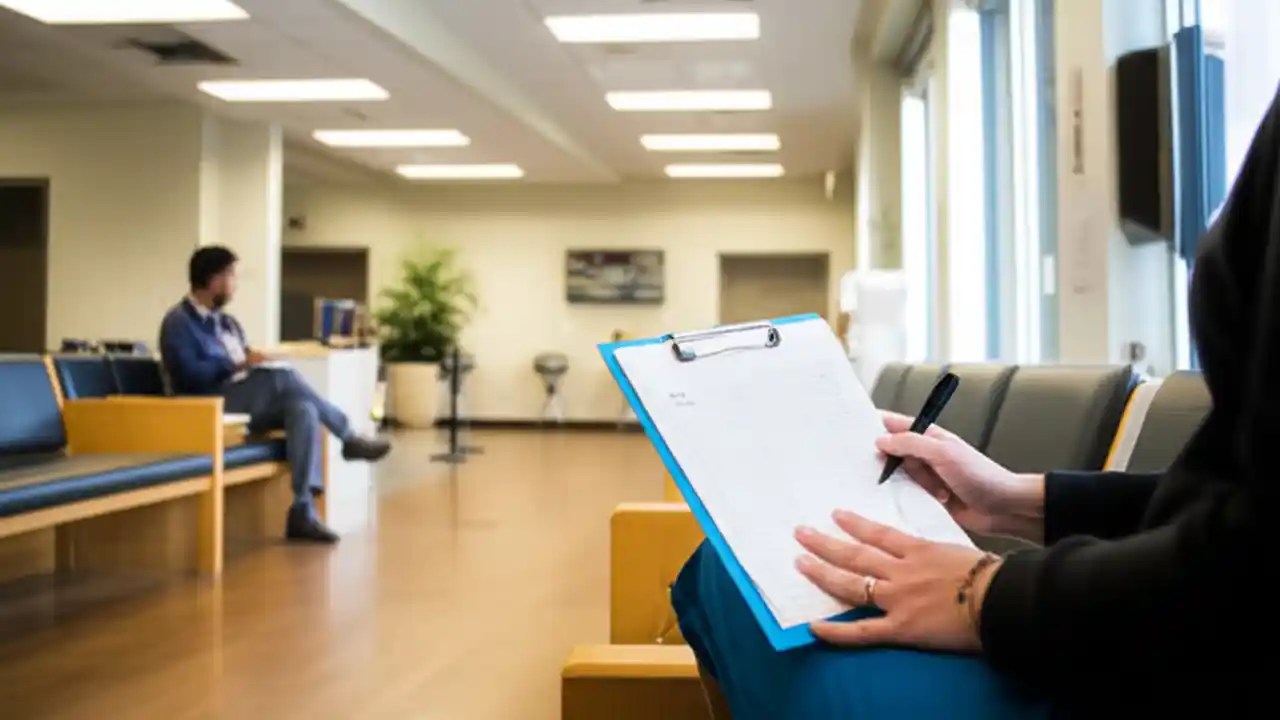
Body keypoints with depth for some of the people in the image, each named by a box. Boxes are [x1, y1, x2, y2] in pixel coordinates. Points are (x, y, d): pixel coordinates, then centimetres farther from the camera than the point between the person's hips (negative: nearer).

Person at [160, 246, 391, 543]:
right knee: (281, 376, -31)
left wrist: (255, 362, -1)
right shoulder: (178, 322, -1)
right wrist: (239, 365, -16)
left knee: (303, 409, -25)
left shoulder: (227, 323, 23)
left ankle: (302, 510, -32)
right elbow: (190, 376, -16)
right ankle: (349, 438, -16)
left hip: (249, 405, 7)